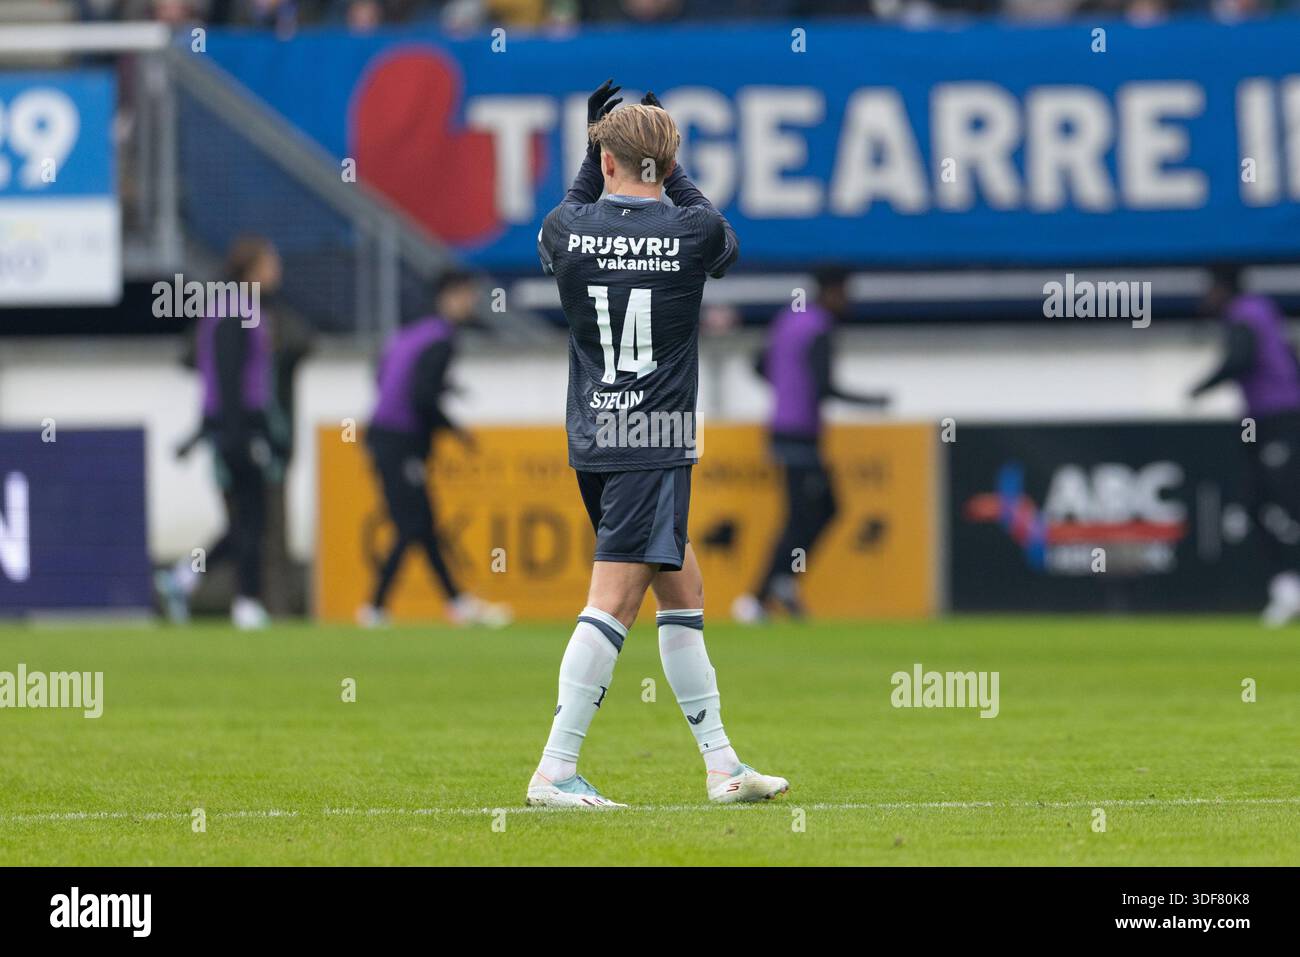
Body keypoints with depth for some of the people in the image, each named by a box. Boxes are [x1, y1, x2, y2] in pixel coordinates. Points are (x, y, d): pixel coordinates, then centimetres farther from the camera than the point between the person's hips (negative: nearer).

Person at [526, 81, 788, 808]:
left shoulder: (570, 228, 0)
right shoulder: (692, 230, -7)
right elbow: (727, 243, 18)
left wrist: (595, 142, 23)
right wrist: (670, 173, 22)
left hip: (594, 441, 5)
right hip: (656, 442, -5)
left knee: (683, 592, 15)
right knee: (615, 601, -8)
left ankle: (721, 762, 19)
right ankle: (556, 771, -14)